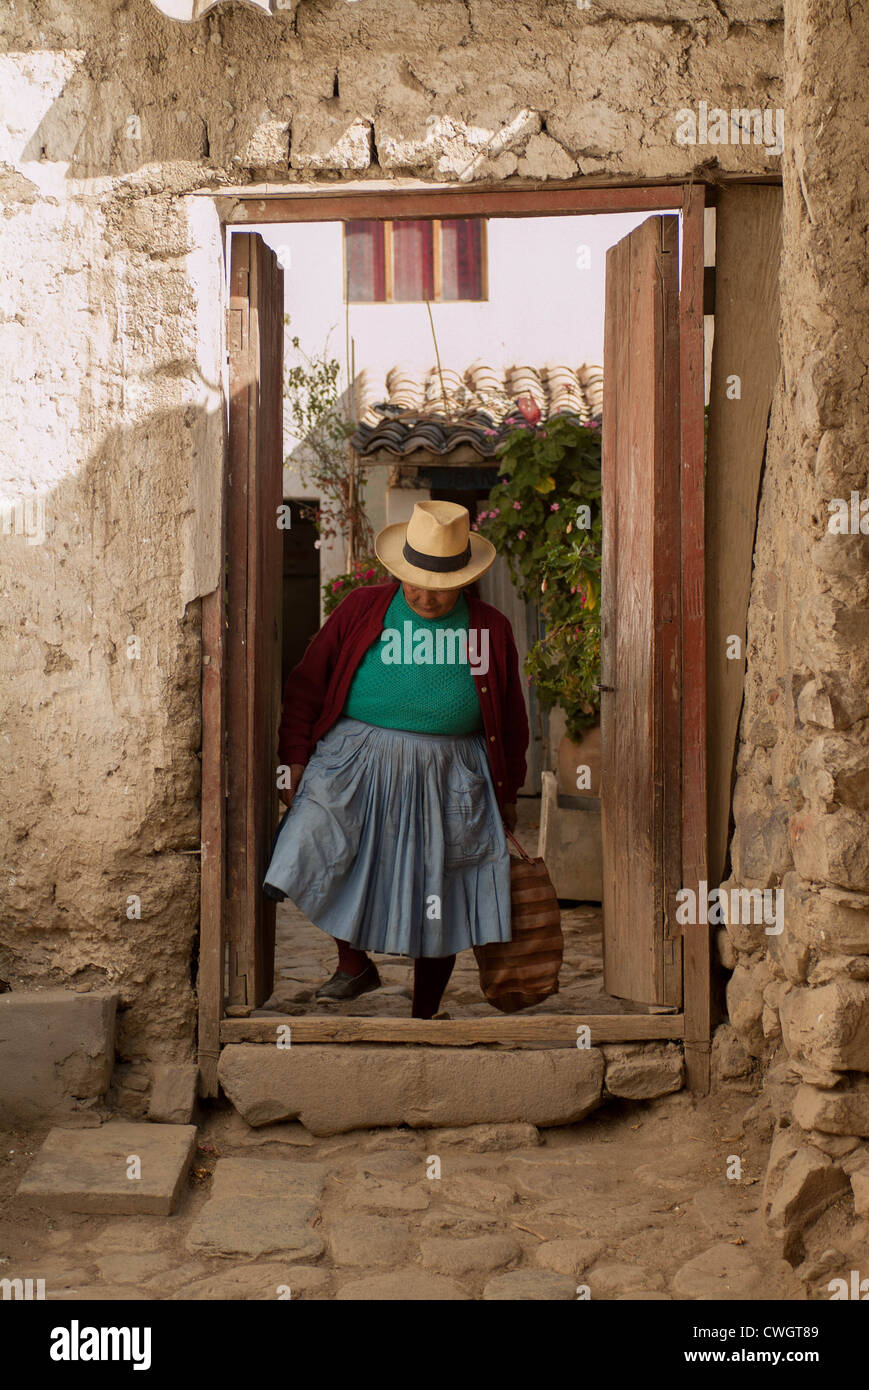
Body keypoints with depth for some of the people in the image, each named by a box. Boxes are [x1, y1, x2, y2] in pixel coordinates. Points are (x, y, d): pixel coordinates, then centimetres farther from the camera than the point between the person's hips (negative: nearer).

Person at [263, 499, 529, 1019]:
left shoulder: (491, 629, 5)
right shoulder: (361, 610, 2)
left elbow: (512, 719, 14)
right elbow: (307, 684, 6)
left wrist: (507, 794, 16)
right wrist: (296, 759, -1)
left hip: (448, 781, 0)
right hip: (357, 766, 0)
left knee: (439, 899, 4)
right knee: (323, 853, -17)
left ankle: (424, 1018, 22)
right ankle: (355, 966, 9)